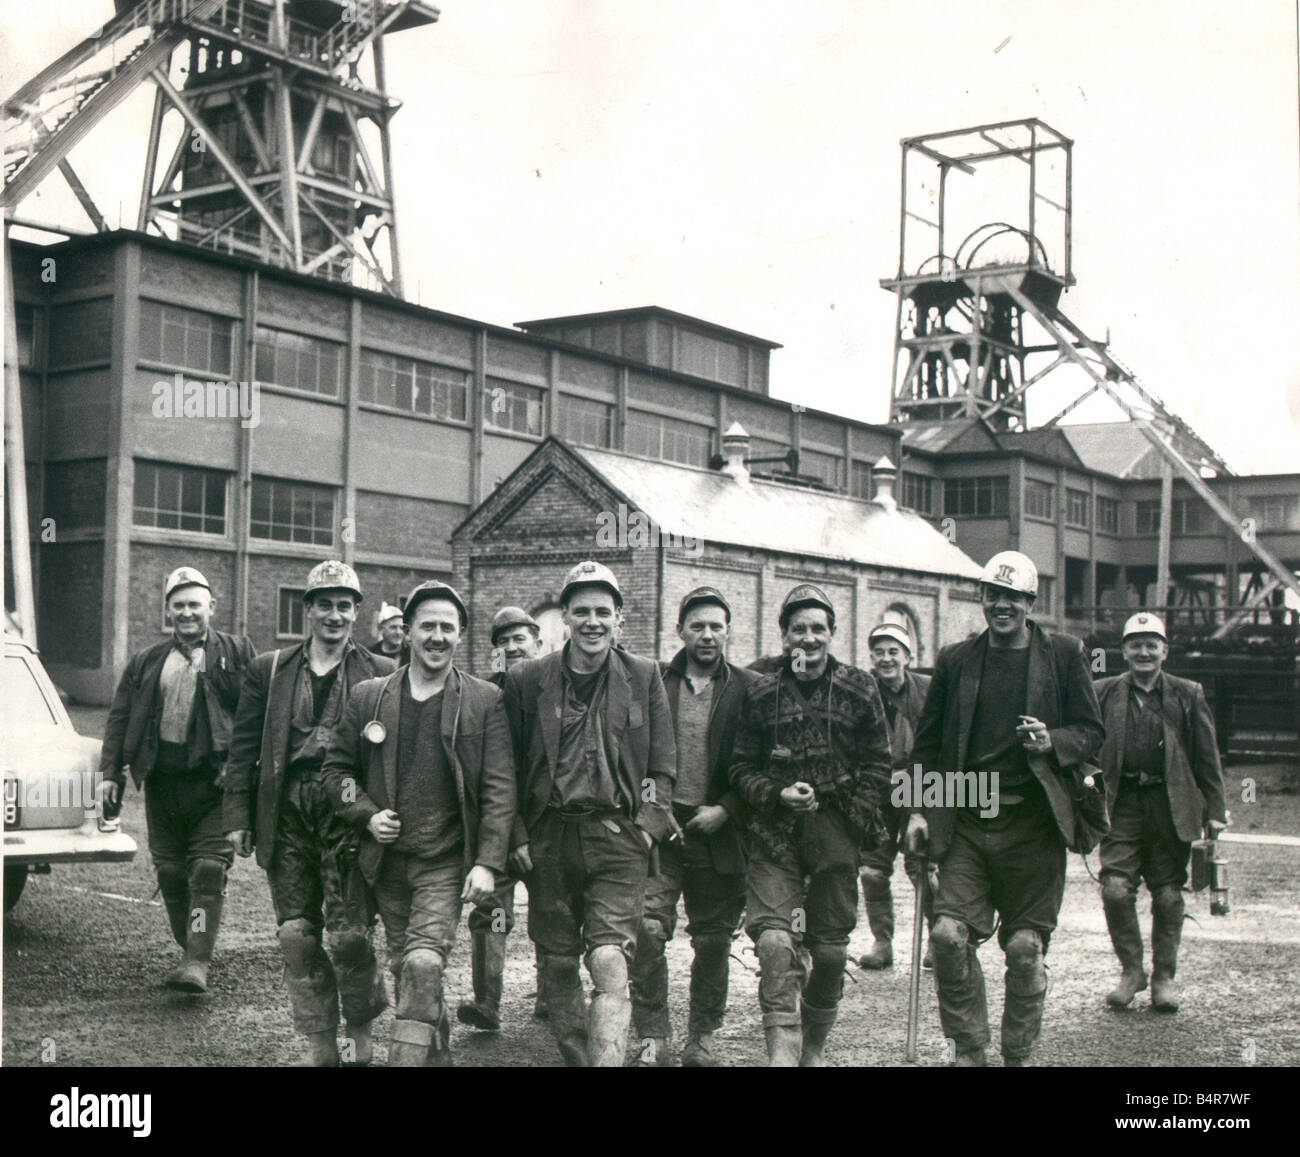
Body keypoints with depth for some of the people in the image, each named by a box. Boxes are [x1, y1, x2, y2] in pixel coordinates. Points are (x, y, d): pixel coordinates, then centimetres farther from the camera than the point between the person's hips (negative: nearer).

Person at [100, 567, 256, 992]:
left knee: (208, 869, -10)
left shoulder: (236, 653, 4)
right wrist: (111, 771, 7)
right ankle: (190, 949, 21)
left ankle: (198, 961, -10)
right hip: (162, 780, 4)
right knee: (169, 871, 7)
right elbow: (119, 717, 16)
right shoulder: (146, 663, 15)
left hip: (213, 781, -4)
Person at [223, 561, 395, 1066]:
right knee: (297, 934, 4)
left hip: (350, 816, -2)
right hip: (287, 815, 3)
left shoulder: (381, 675, 3)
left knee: (351, 936, -6)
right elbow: (244, 747, 11)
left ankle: (359, 1034, 17)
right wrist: (238, 817, 6)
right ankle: (320, 1043, 16)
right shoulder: (269, 670, 11)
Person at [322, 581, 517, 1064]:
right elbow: (336, 767, 14)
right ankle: (436, 1050, 32)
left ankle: (406, 1057, -15)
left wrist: (487, 862, -11)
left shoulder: (484, 701, -1)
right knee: (404, 968, 12)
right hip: (388, 860, 4)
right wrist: (366, 815, -3)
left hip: (447, 861, -3)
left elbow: (499, 788, -4)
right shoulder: (368, 697, 6)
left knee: (424, 962, -19)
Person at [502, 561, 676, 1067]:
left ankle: (608, 1057, -16)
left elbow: (662, 765, 10)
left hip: (618, 836, -1)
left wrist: (649, 824, -2)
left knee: (609, 962, -16)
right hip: (549, 836, 2)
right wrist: (517, 835, 1)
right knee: (556, 965, 8)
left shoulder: (644, 676, 6)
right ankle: (576, 1055, 26)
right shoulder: (527, 680, 5)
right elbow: (508, 768, 10)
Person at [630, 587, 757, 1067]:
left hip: (718, 830, 1)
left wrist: (725, 810, -6)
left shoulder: (749, 689, 4)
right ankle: (653, 1039, 0)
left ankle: (701, 1040, 21)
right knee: (648, 930, -11)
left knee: (713, 940, 7)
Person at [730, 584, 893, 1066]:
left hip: (836, 834, 1)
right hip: (775, 832, 0)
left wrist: (854, 817, -5)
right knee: (774, 941, -15)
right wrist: (777, 795, -10)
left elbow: (877, 765, 7)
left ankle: (814, 1046, 26)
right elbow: (742, 767, 8)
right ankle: (782, 1049, -12)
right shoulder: (761, 694, 5)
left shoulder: (859, 689, 4)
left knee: (831, 948, 7)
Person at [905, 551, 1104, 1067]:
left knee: (1025, 947, 3)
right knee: (949, 934, -9)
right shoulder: (955, 660, 9)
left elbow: (1092, 731, 7)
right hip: (966, 820, 2)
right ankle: (967, 1048, 8)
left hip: (1032, 821, -1)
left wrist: (1053, 742, -14)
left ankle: (1018, 1054, 21)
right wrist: (919, 809, 6)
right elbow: (928, 739, 13)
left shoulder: (1063, 655, 4)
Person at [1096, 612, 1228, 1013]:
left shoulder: (1188, 695, 7)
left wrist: (1215, 811, 5)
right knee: (1116, 889, -9)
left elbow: (1207, 757, 8)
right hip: (1121, 803, 0)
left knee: (1168, 896, 5)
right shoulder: (1105, 693, 6)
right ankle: (1130, 970, 9)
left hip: (1171, 806, 0)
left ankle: (1164, 977, 19)